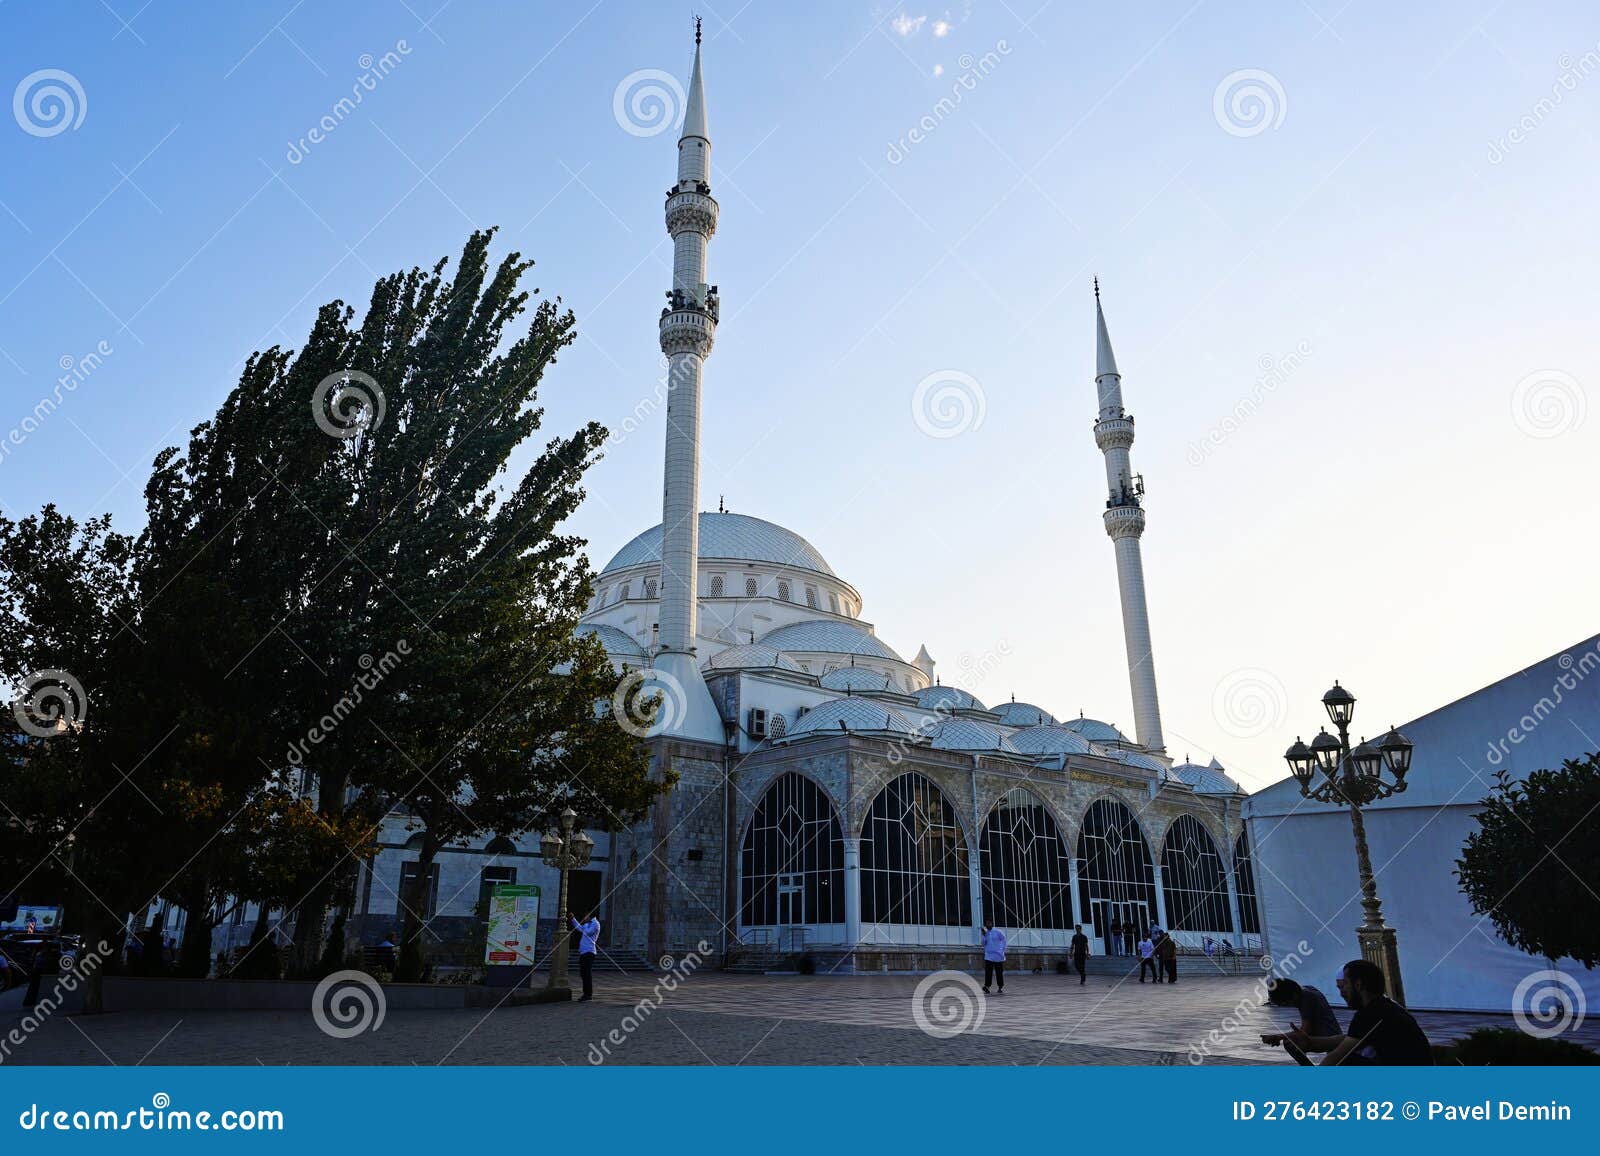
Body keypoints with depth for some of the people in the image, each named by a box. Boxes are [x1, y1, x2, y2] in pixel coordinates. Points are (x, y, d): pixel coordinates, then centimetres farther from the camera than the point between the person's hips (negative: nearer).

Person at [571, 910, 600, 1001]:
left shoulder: (595, 924, -7)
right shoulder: (588, 924, 20)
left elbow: (588, 932, -20)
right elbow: (579, 928, 36)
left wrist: (585, 923, -7)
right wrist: (573, 919, 31)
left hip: (589, 952, -10)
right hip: (583, 952, 10)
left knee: (587, 973, -10)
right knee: (583, 973, 12)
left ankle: (589, 994, -9)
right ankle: (586, 993, 20)